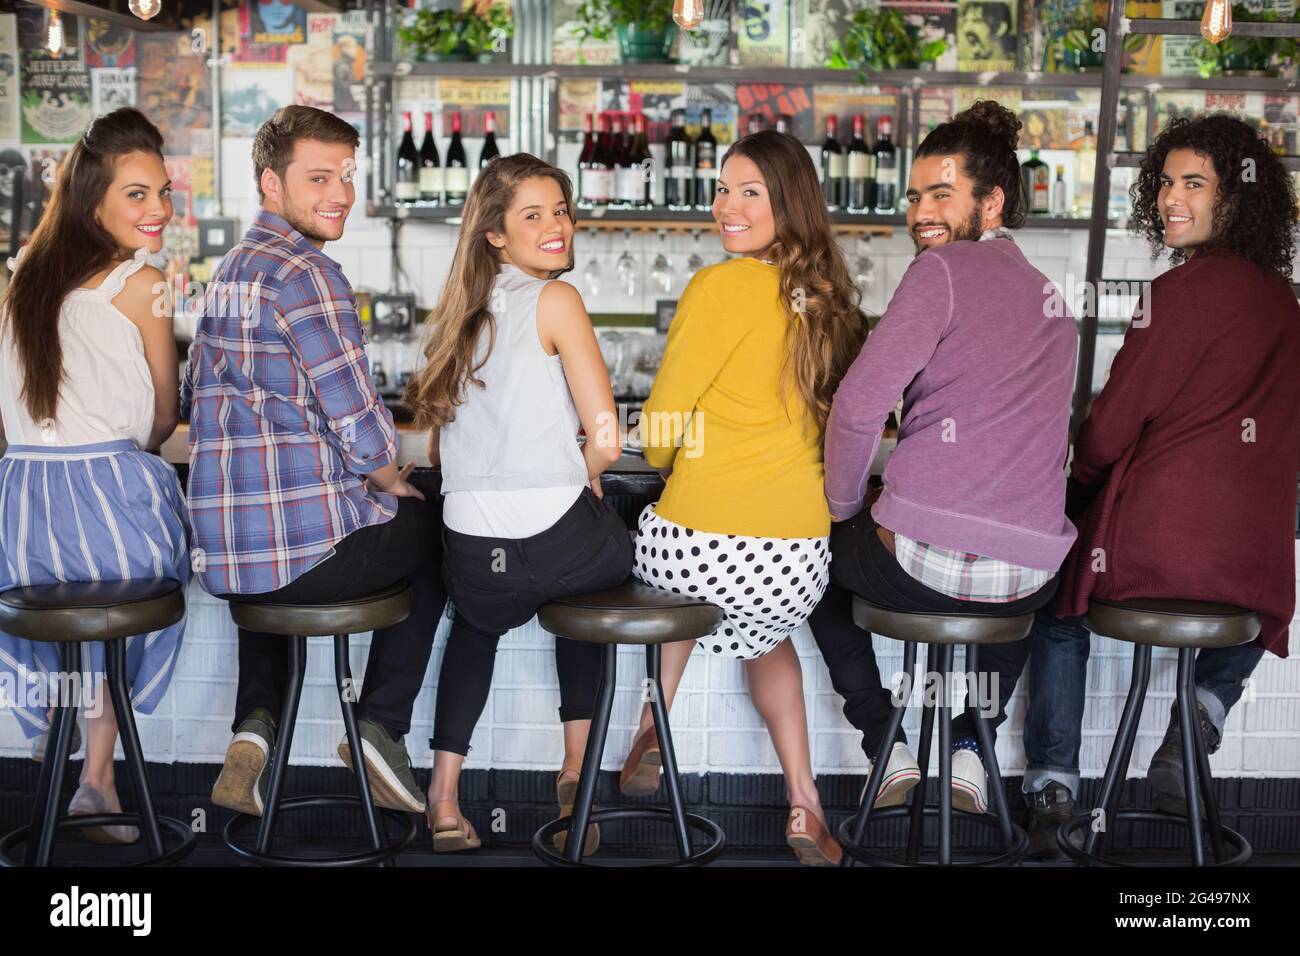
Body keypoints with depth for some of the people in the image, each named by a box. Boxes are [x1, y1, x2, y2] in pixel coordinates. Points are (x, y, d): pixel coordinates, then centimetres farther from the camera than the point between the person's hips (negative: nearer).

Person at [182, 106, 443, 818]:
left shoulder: (228, 271, 15)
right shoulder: (304, 273, -14)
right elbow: (361, 428, -17)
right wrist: (397, 485, 7)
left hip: (217, 549, 8)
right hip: (312, 547, -7)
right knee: (434, 525, 22)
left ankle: (255, 722, 20)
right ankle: (381, 725, 18)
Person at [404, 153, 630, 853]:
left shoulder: (465, 311, 16)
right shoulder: (555, 300, -3)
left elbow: (436, 447, 20)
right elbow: (606, 440, -9)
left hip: (472, 566, 5)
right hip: (556, 545, -5)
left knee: (479, 618, 39)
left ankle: (444, 796, 27)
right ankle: (575, 770, 30)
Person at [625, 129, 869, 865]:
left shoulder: (722, 287, -10)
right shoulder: (826, 295, 7)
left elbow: (659, 432, -5)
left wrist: (669, 456, 16)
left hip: (697, 546, -4)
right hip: (798, 561, 4)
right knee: (762, 631, 35)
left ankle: (654, 733, 34)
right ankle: (803, 804, 26)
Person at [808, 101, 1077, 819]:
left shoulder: (943, 269, -4)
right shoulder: (1052, 300, 18)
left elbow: (859, 406, -12)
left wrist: (844, 507, 4)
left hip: (920, 561, -6)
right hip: (1026, 581, 6)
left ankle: (886, 744, 20)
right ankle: (969, 742, 30)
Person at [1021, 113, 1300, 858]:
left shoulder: (1184, 288, -8)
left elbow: (1113, 427, -7)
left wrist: (1079, 481, 15)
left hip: (1154, 540, -5)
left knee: (1058, 598, 24)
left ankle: (1053, 784, 19)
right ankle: (1204, 712, 15)